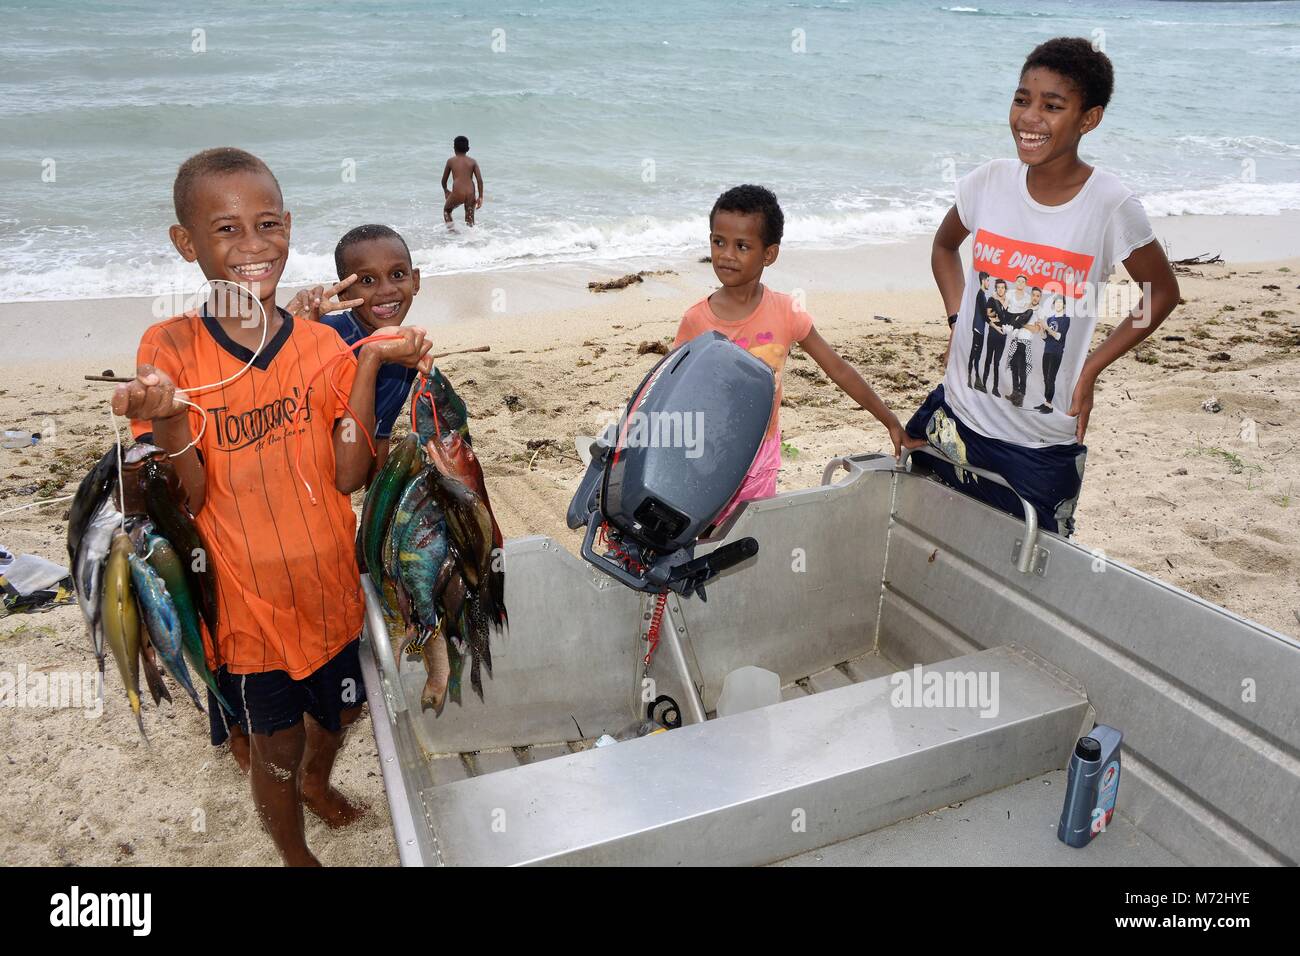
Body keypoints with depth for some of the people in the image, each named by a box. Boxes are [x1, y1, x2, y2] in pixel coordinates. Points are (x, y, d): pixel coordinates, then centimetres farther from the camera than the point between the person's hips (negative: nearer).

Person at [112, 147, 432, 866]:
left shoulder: (322, 345, -7)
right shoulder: (170, 349, -14)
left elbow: (349, 475, -13)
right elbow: (187, 501, -14)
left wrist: (369, 367, -22)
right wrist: (167, 420, -33)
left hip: (330, 586, 3)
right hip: (248, 600, -3)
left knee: (337, 712, 26)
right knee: (274, 746, 17)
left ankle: (315, 781, 61)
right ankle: (294, 852, 47)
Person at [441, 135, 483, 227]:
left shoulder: (451, 161, 10)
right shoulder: (473, 162, 11)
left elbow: (444, 180, 17)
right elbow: (480, 180, 1)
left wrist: (446, 191, 36)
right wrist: (480, 197, 5)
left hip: (457, 193, -1)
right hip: (470, 194, 2)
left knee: (446, 210, 25)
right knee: (470, 220, 15)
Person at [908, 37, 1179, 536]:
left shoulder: (1111, 205, -12)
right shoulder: (989, 181, -4)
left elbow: (1162, 292, 2)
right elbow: (944, 246, 16)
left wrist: (1091, 368, -5)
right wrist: (957, 320, 3)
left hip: (1043, 441, -2)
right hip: (958, 417, 3)